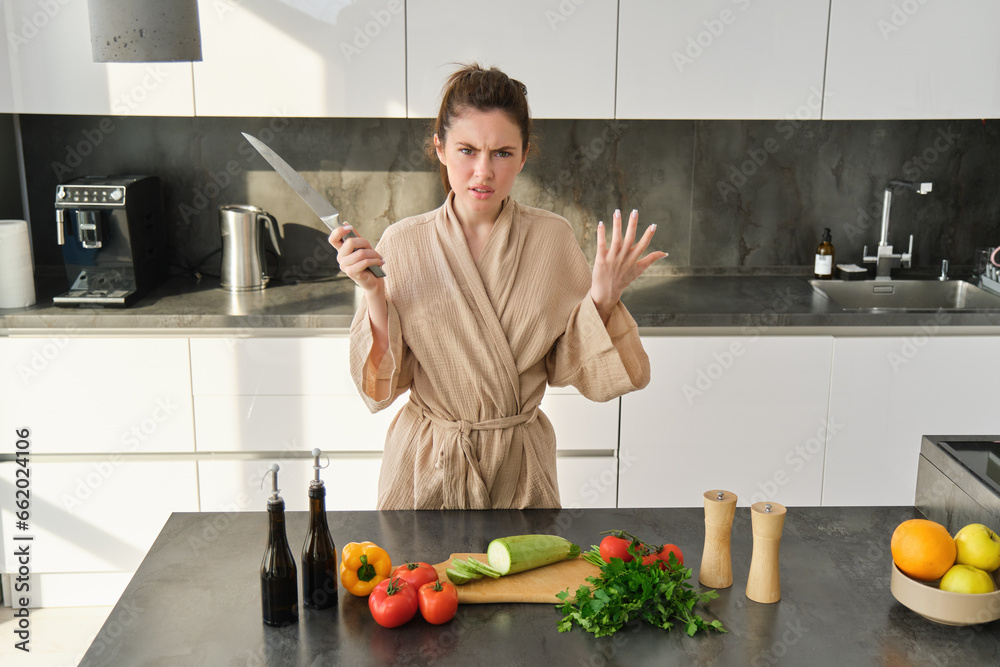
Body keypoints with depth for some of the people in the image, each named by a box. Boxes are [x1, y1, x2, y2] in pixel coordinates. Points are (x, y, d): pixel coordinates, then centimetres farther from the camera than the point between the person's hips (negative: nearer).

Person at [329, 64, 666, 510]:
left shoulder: (552, 239, -8)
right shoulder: (403, 242, -8)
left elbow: (573, 370, -3)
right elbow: (384, 384, -7)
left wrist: (601, 300, -18)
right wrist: (373, 292, -19)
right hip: (427, 468, 0)